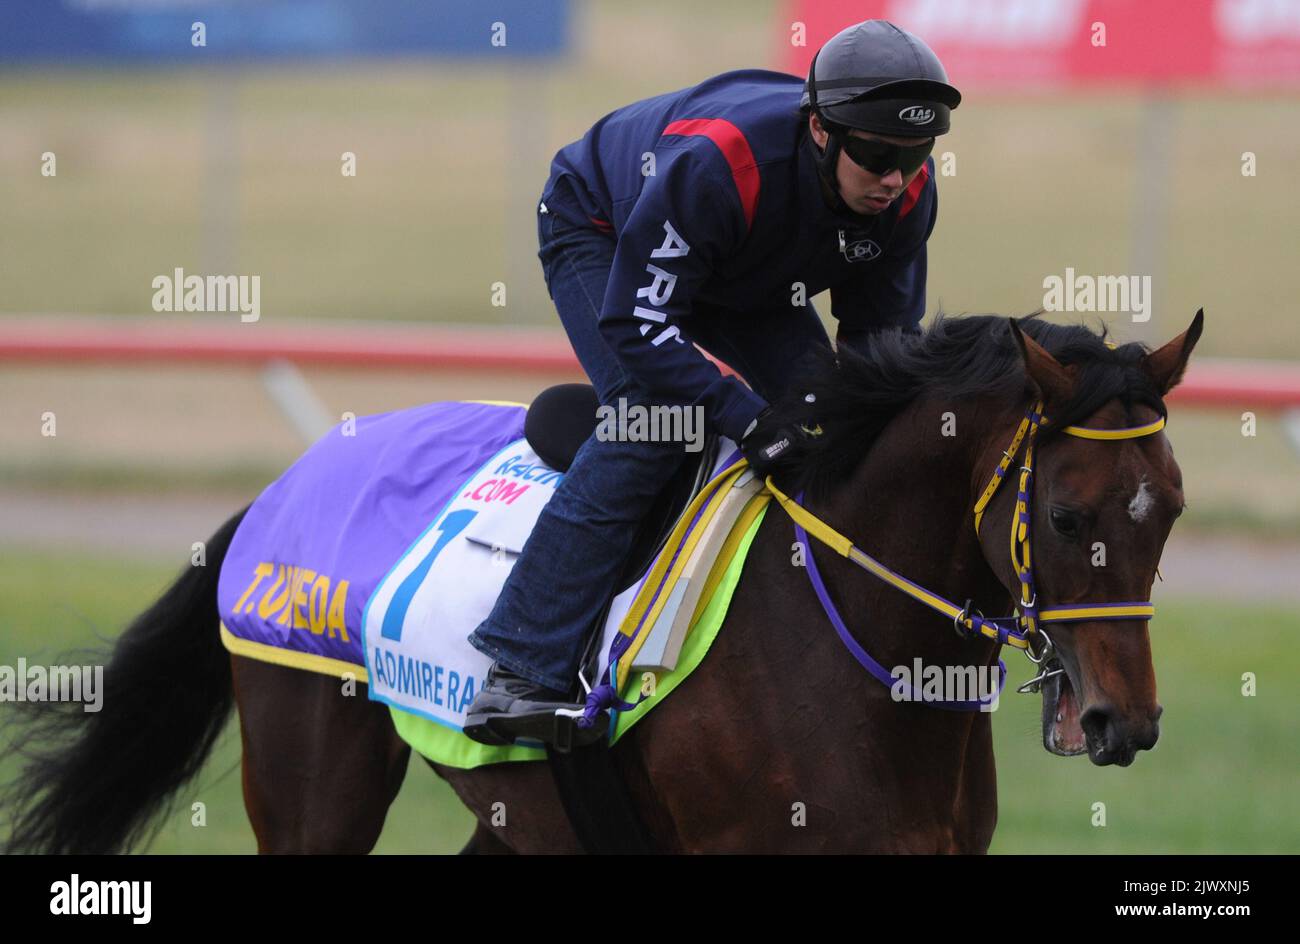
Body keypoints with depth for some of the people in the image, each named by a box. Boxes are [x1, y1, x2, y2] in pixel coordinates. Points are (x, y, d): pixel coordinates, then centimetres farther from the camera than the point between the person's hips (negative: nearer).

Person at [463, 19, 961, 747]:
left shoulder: (907, 193, -25)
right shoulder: (712, 166, -45)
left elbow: (885, 328, -9)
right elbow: (636, 323, -39)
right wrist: (747, 420, -45)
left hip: (742, 273, 7)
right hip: (601, 234, -7)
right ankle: (523, 670, -30)